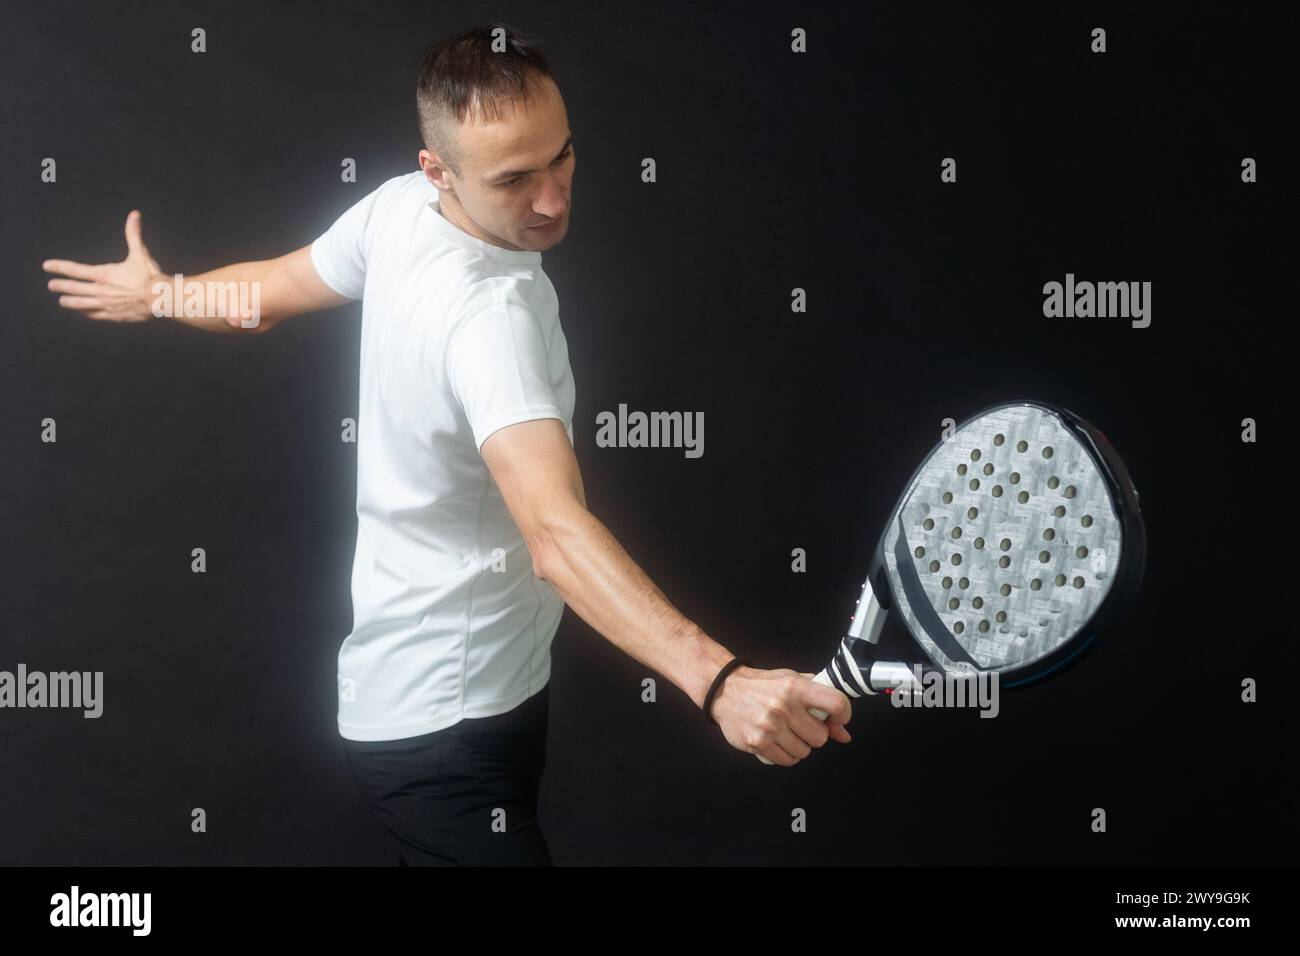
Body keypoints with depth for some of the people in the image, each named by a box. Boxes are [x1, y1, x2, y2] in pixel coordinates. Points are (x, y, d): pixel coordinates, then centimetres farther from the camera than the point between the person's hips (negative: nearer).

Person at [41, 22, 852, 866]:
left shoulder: (397, 205, -5)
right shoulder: (491, 313, -32)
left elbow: (267, 293, 13)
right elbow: (557, 533, -46)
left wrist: (158, 294, 34)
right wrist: (718, 680, -58)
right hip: (444, 731, -10)